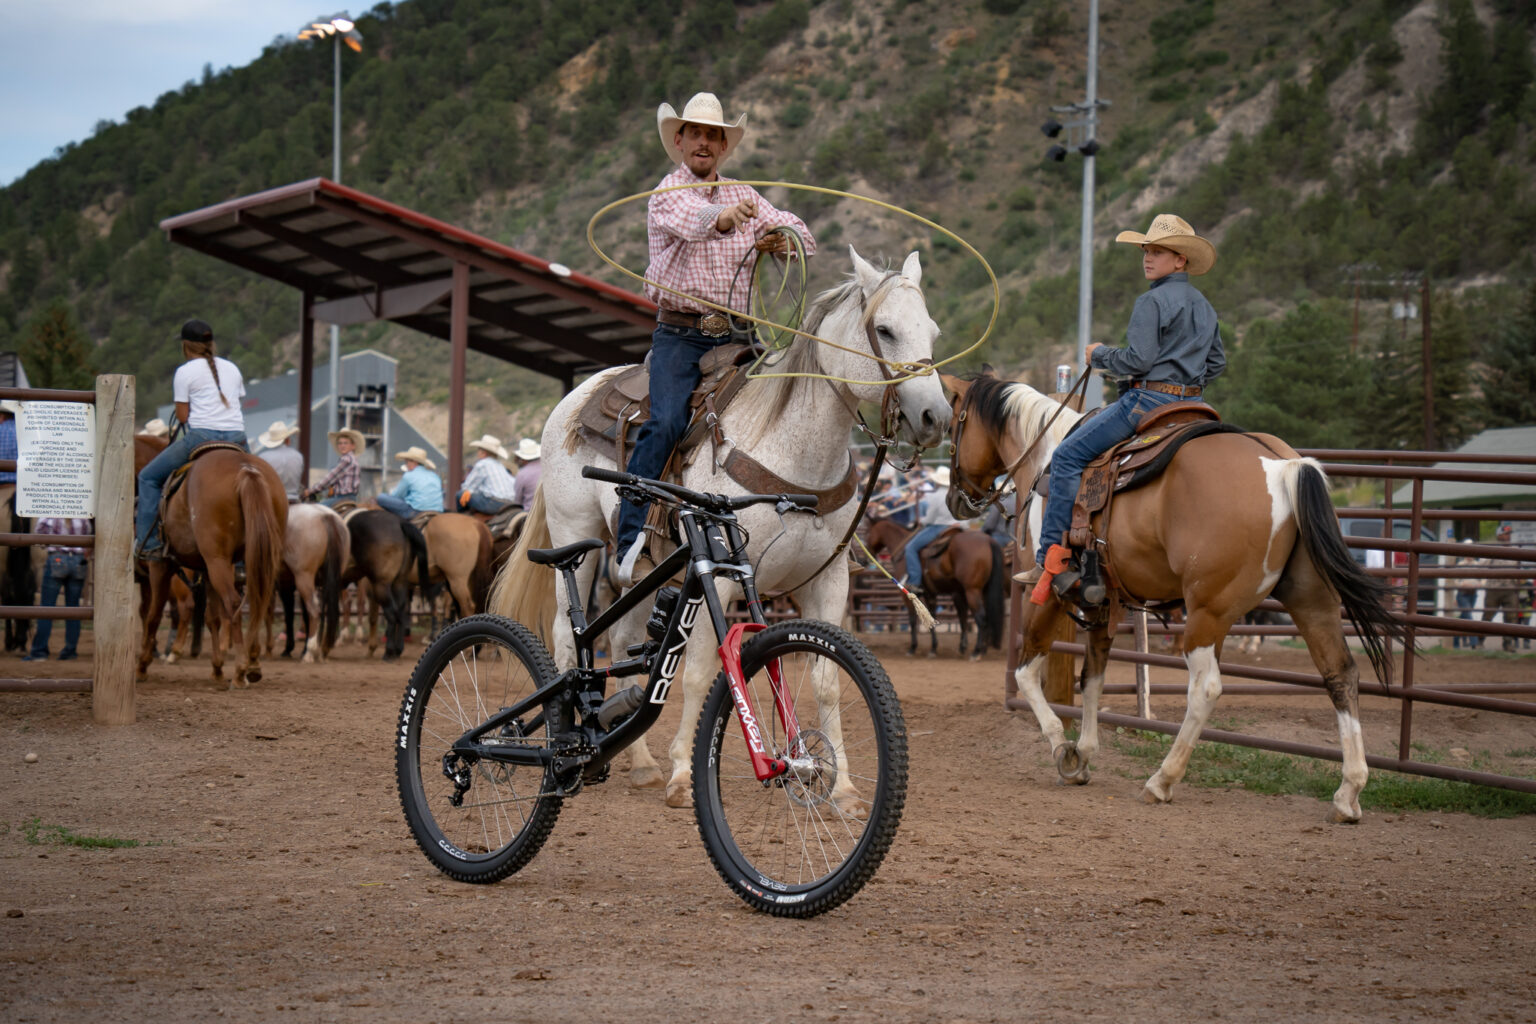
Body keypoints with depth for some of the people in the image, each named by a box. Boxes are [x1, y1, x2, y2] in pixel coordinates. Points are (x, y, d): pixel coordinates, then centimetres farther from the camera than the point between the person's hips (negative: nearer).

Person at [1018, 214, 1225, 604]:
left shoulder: (1152, 301, -12)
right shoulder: (1204, 306, 15)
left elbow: (1138, 359, -18)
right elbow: (1217, 363, 19)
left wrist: (1100, 355, -2)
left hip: (1148, 400, -9)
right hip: (1192, 405, 9)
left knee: (1068, 456, -6)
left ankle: (1052, 556, -11)